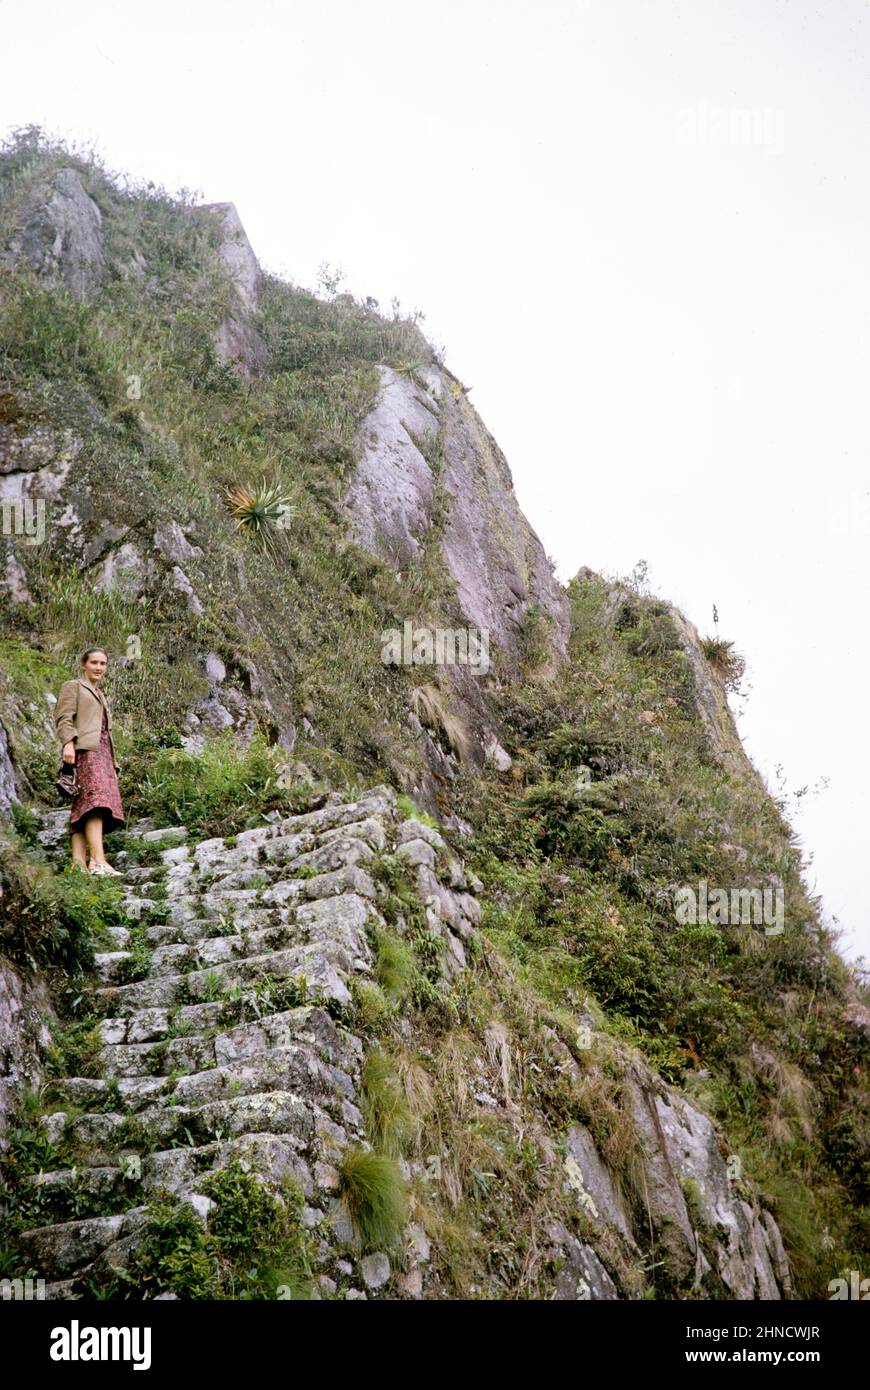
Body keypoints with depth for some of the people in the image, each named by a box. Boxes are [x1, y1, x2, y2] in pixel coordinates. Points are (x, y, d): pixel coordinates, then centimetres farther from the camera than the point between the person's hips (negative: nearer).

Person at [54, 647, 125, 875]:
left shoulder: (100, 696, 33)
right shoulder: (72, 686, 11)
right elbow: (63, 717, -3)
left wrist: (112, 762, 22)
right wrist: (68, 742, -20)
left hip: (102, 753, 8)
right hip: (85, 750, -8)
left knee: (83, 809, -5)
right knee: (96, 800, -25)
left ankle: (79, 863, -16)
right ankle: (98, 861, -39)